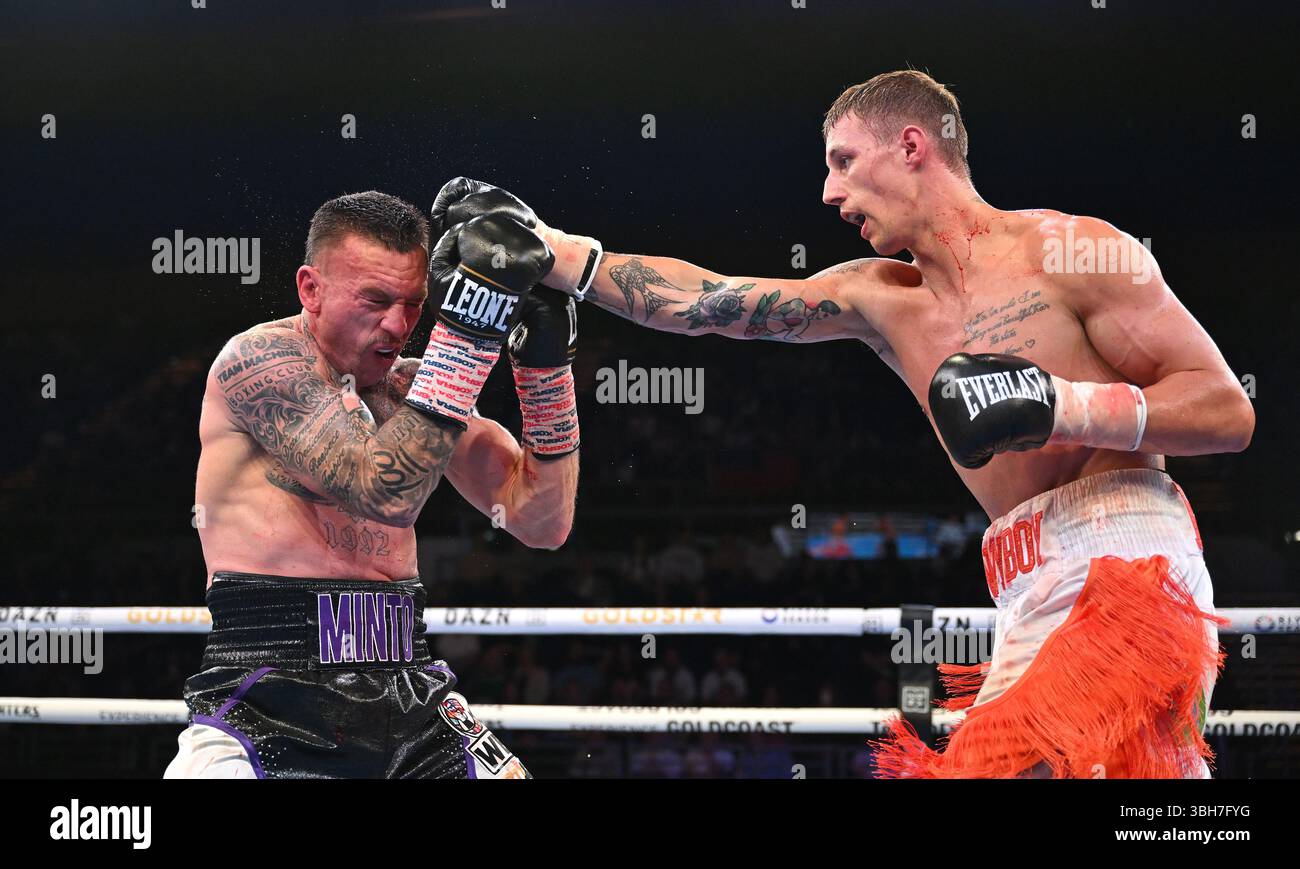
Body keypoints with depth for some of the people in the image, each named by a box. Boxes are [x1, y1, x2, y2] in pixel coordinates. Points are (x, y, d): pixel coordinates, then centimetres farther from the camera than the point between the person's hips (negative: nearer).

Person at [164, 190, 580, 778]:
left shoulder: (413, 387, 13)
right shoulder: (260, 358, -7)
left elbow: (542, 523, 8)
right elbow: (386, 491, -20)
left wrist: (547, 364, -1)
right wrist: (464, 335, -23)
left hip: (410, 696, 6)